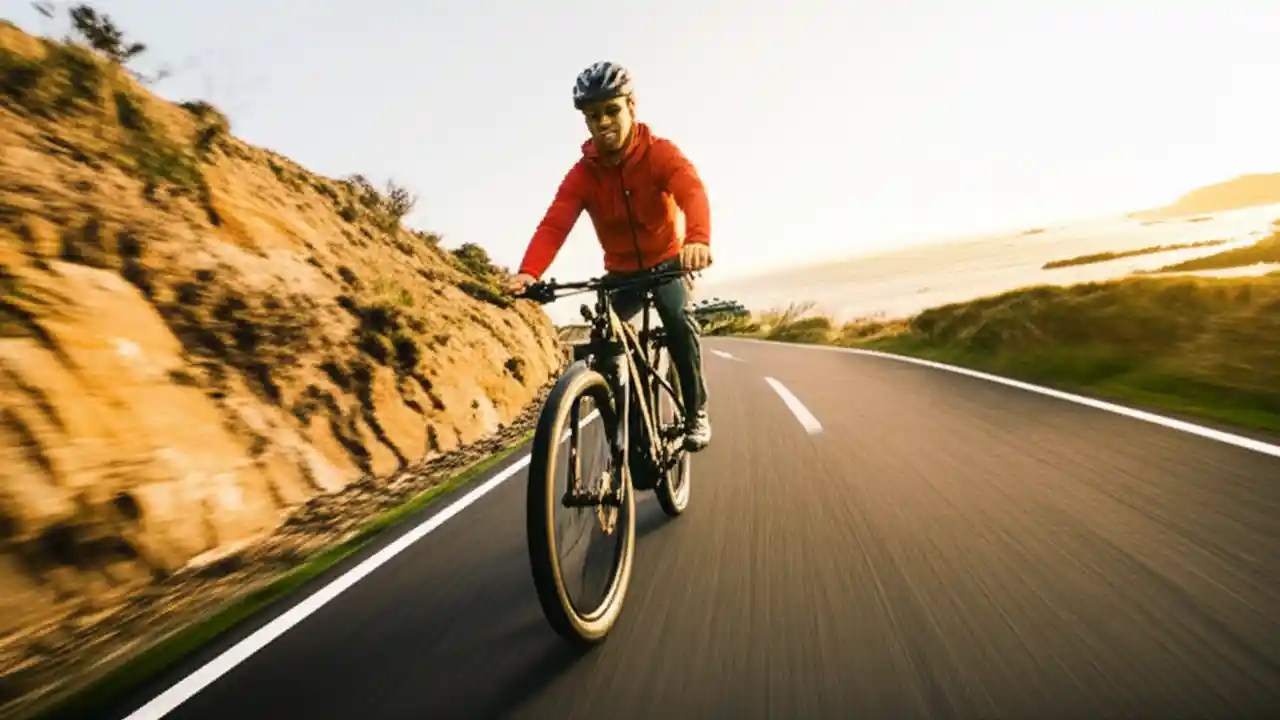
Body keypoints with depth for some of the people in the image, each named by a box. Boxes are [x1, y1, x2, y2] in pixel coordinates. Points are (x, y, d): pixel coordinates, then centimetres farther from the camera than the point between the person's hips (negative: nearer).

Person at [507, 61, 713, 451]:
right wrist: (528, 272, -48)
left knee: (677, 319, -30)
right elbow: (554, 224, -28)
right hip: (621, 271, 3)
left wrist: (698, 240, -62)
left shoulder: (660, 153, -19)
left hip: (666, 262, -2)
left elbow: (692, 191, -39)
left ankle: (696, 411, -13)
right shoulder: (583, 173, -14)